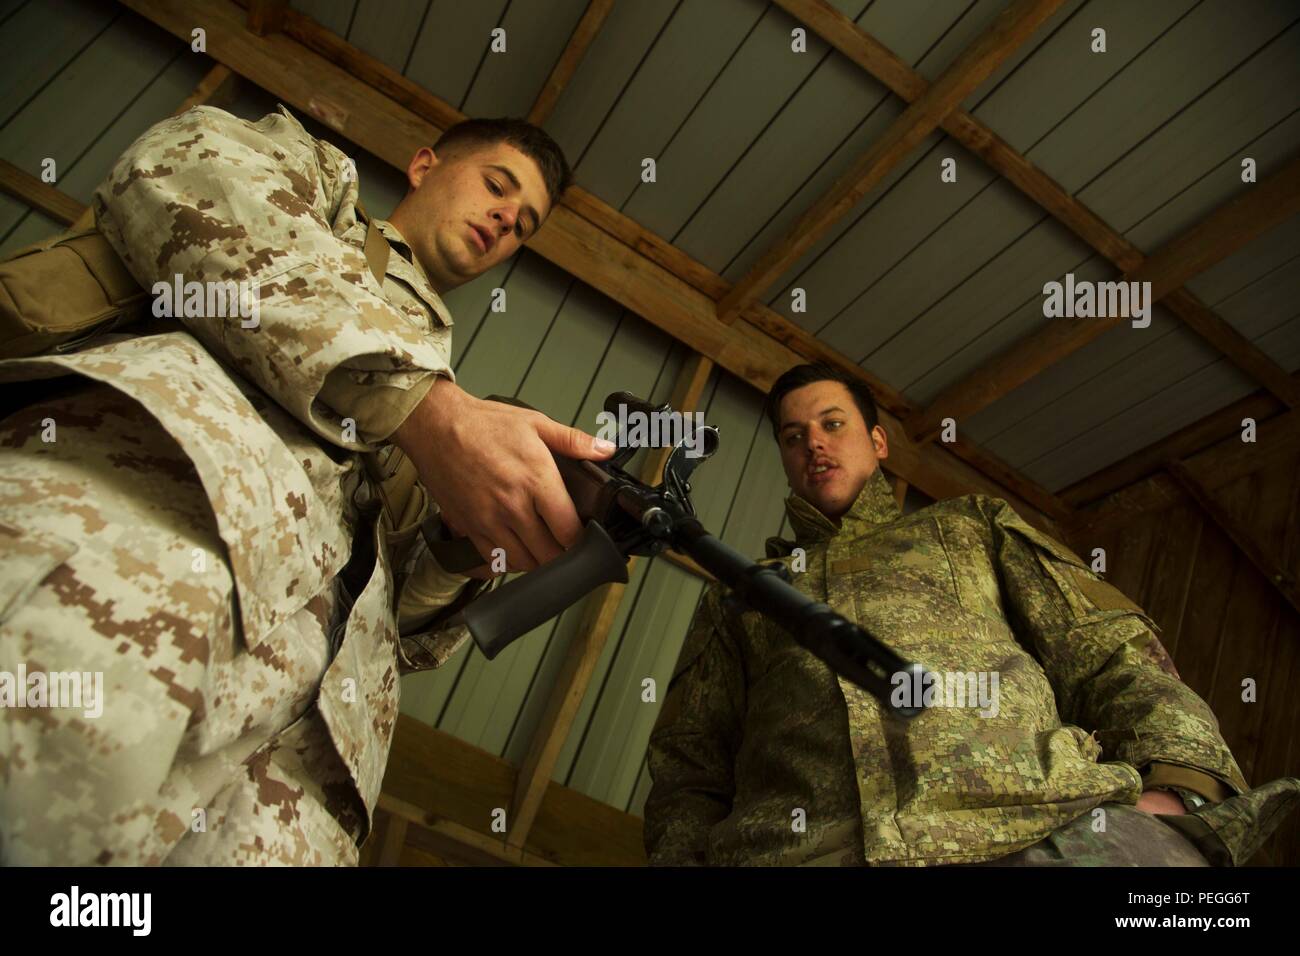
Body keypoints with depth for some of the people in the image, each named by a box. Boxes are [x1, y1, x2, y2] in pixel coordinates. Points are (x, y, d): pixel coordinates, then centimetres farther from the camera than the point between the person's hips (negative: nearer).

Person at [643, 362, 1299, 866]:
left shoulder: (971, 527, 27)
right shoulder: (740, 593, 27)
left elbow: (1109, 649, 17)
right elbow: (687, 764, 20)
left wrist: (1177, 785, -3)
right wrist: (682, 852, -1)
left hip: (1036, 827, 1)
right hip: (800, 847, 1)